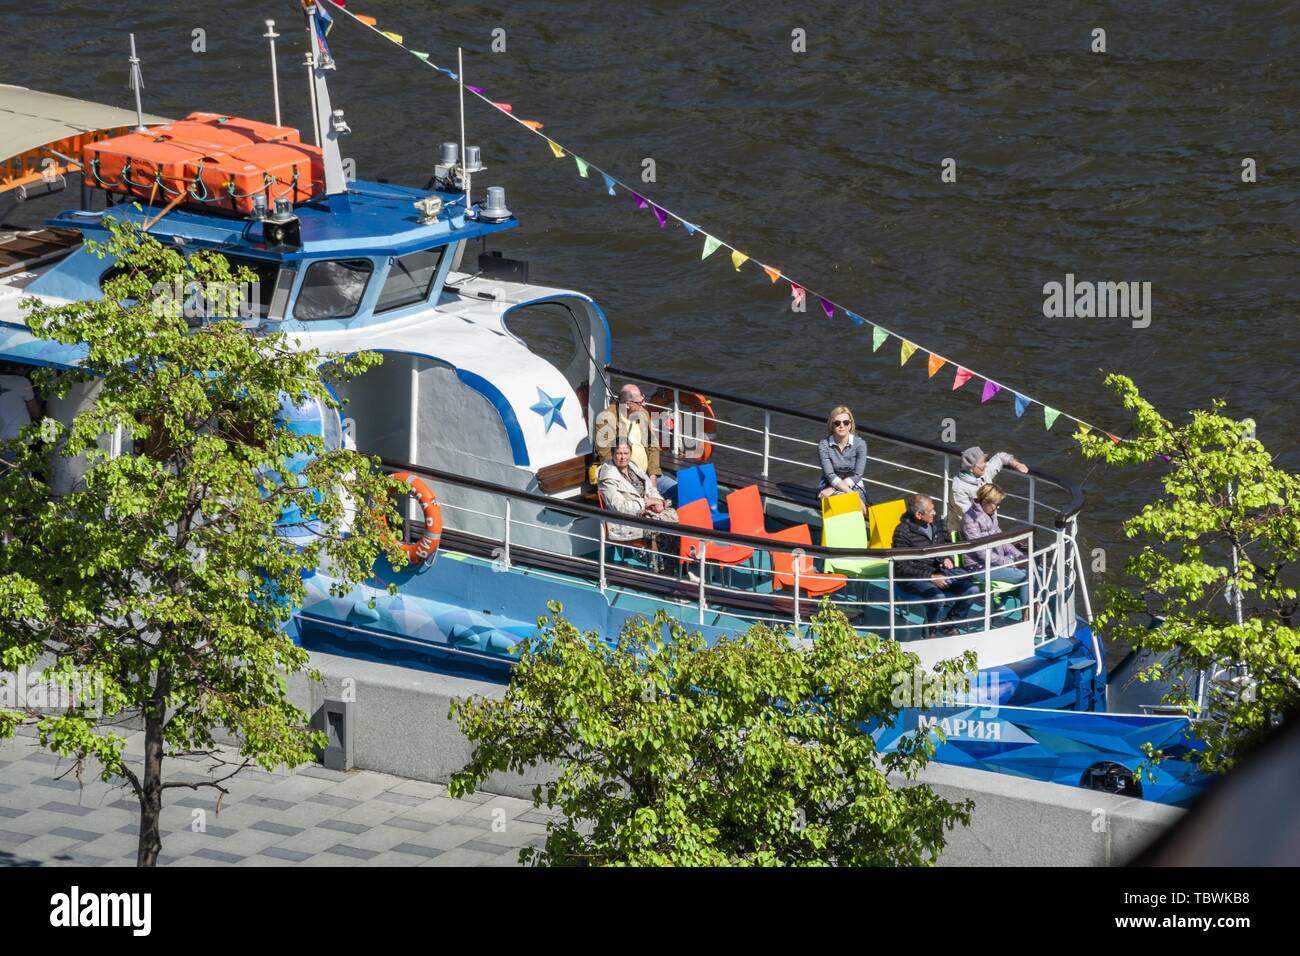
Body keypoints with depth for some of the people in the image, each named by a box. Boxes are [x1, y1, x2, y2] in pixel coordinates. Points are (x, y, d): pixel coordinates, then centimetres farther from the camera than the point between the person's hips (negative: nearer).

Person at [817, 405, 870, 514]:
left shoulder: (860, 443, -10)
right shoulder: (823, 445, -11)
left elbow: (857, 475, -12)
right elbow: (830, 475, -18)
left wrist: (832, 490, -21)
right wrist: (851, 493, -31)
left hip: (853, 485, 1)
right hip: (830, 484, -1)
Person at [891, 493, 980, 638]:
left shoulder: (931, 525, 9)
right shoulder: (903, 532, -14)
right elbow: (901, 568, -16)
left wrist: (946, 559, 3)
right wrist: (930, 577, -20)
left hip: (936, 571, 7)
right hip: (914, 578, -7)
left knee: (972, 588, -11)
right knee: (937, 597, -35)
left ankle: (948, 625, 7)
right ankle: (929, 632, -6)